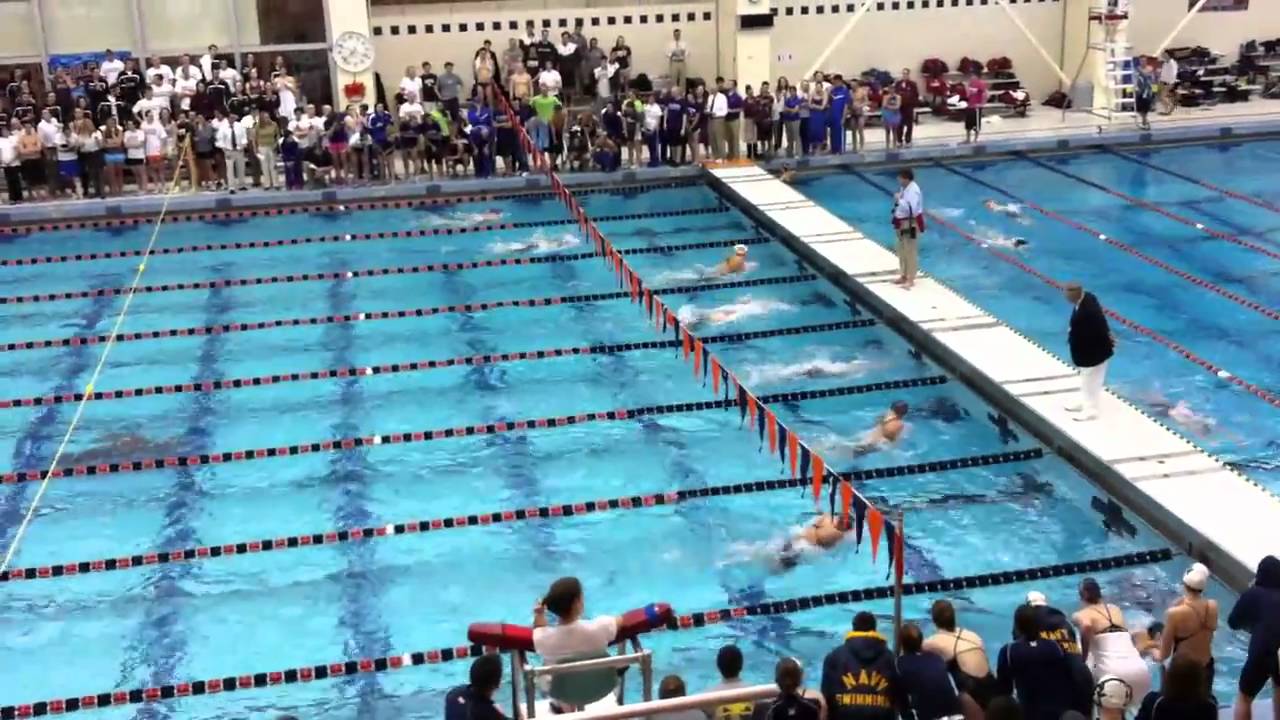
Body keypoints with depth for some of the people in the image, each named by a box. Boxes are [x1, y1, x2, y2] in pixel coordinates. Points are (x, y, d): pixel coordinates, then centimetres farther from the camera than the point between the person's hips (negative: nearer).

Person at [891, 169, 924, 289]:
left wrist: (899, 200, -26)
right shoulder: (903, 188, 7)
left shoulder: (913, 191, -23)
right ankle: (904, 276, 29)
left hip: (911, 225, -10)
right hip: (902, 224, 10)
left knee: (910, 253, -4)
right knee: (902, 251, 17)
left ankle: (910, 279, 2)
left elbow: (911, 209, -32)